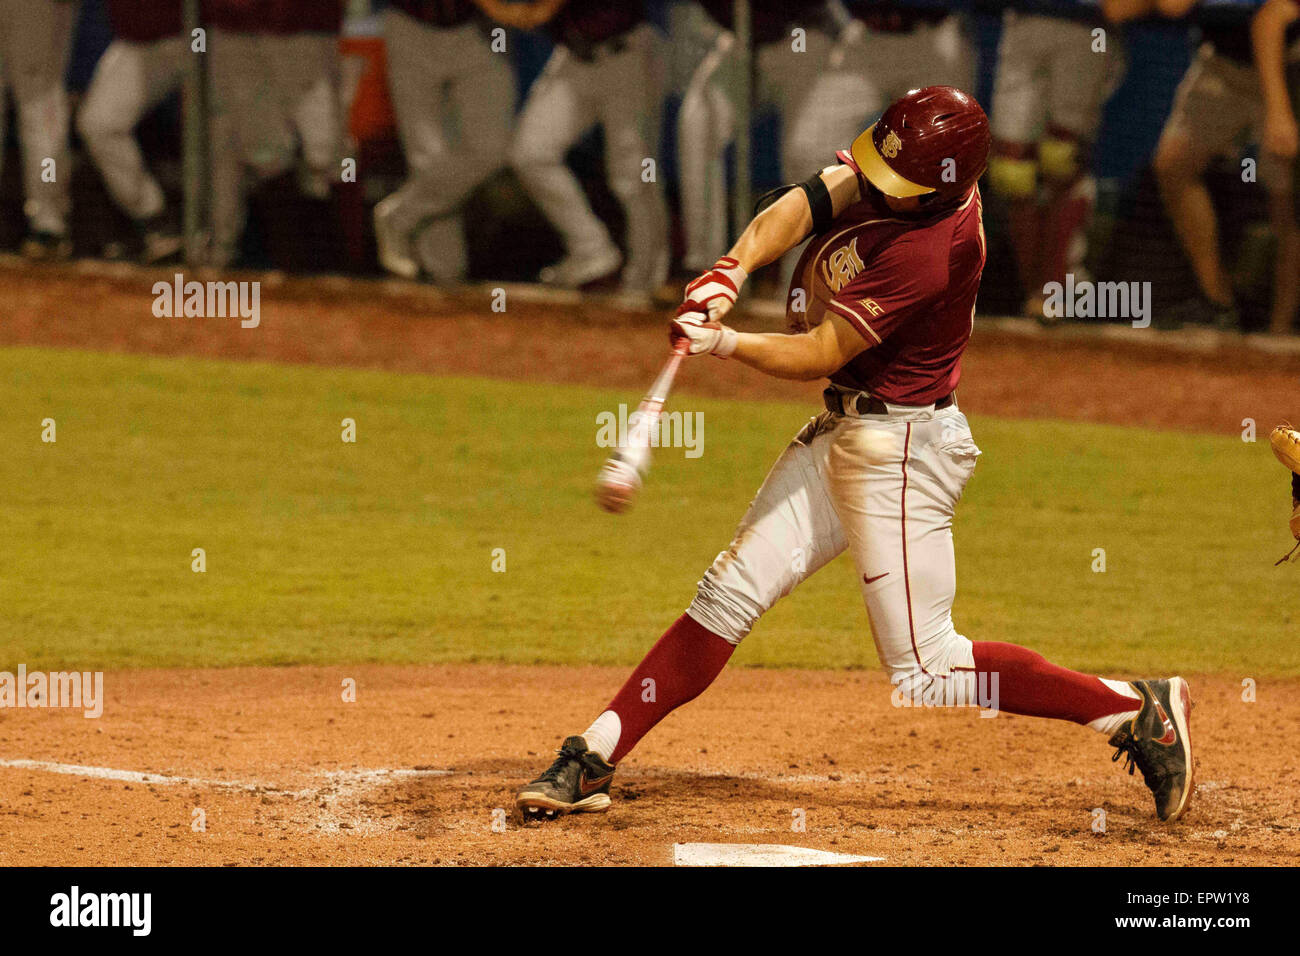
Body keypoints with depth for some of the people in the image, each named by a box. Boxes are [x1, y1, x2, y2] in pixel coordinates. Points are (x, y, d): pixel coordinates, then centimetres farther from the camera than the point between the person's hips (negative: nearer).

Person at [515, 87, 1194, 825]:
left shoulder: (926, 250, -28)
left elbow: (819, 355, -22)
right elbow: (807, 205, -7)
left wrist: (725, 344, -24)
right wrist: (732, 270, -21)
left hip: (902, 451, -9)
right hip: (842, 432, 9)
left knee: (924, 674, -6)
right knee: (728, 595, 5)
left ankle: (1137, 709, 1)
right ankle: (594, 762, 6)